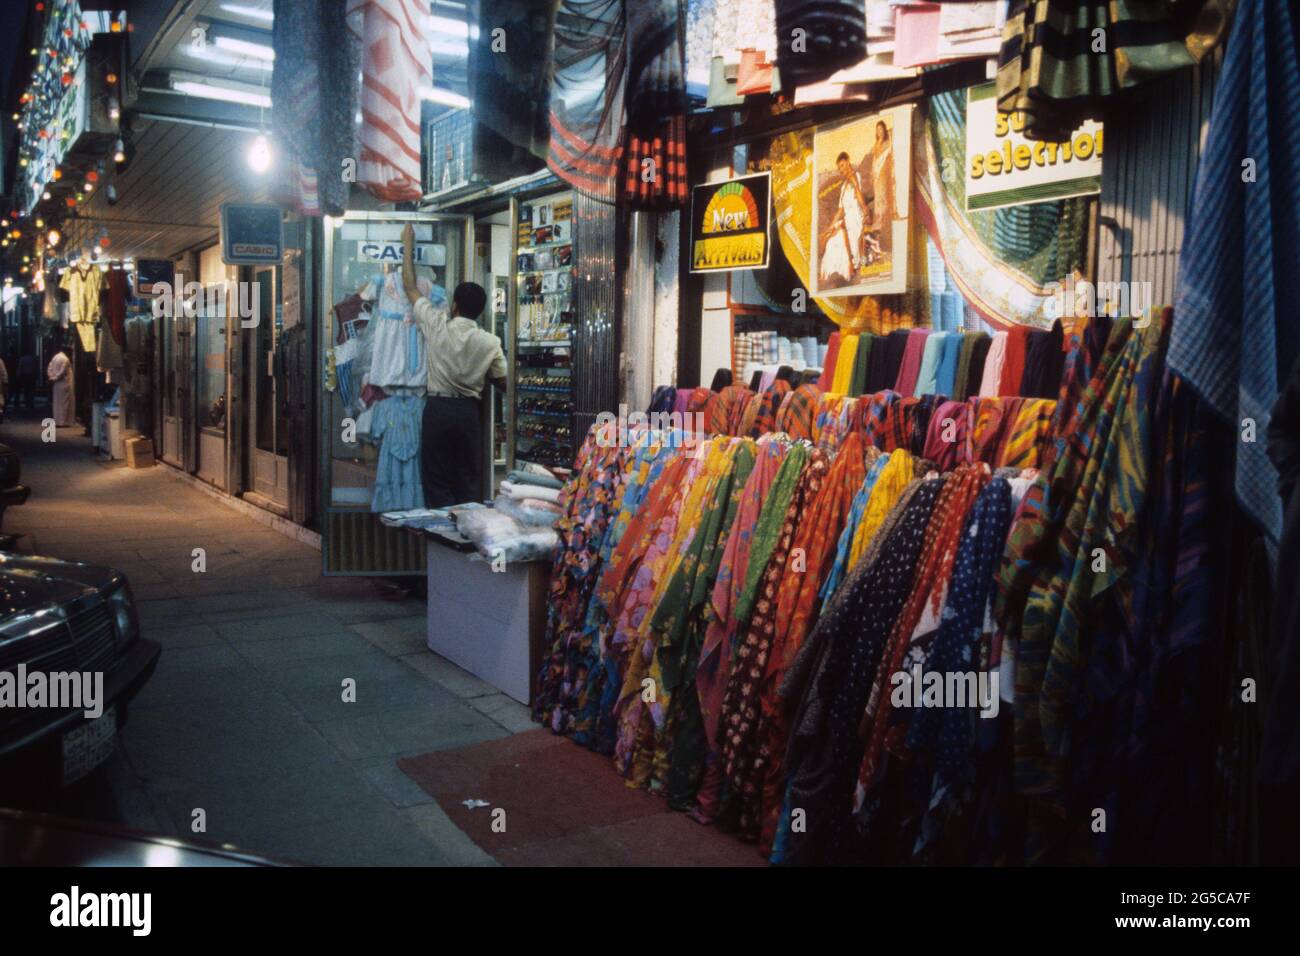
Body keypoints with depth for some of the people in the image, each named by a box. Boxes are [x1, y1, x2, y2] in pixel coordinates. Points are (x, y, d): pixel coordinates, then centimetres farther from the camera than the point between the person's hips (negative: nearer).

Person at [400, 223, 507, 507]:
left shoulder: (436, 324, -6)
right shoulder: (490, 342, -4)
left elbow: (410, 287, 6)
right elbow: (503, 383, 4)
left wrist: (408, 244, 16)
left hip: (437, 408, -1)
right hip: (468, 411, 1)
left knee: (437, 481, 3)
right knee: (468, 481, 8)